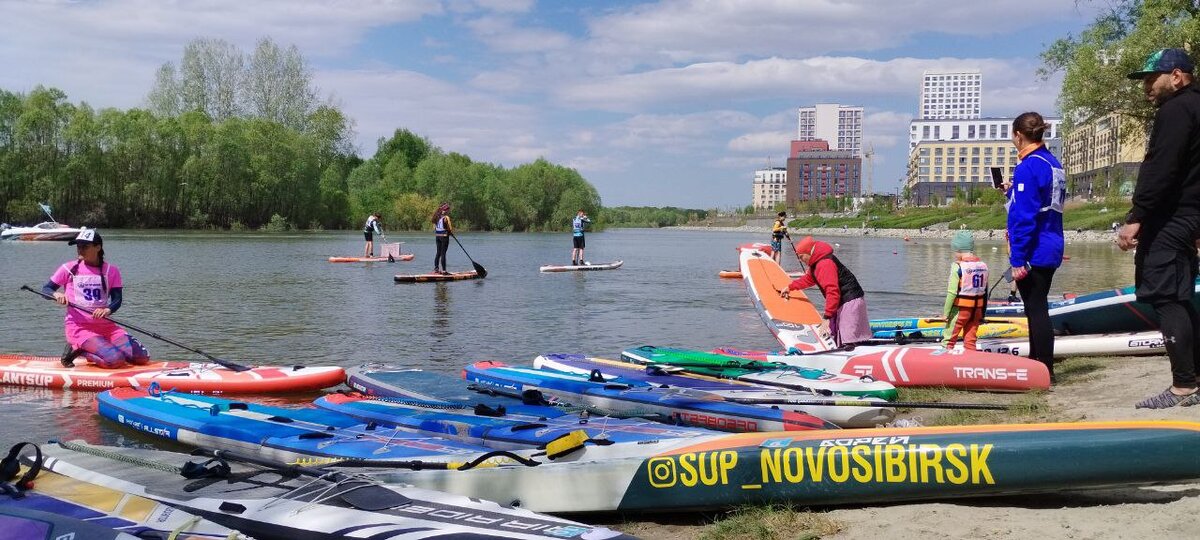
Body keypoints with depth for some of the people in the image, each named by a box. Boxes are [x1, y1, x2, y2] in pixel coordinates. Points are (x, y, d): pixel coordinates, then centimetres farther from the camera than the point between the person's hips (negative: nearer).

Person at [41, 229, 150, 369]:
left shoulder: (111, 270, 7)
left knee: (142, 357, -9)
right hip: (78, 326, -4)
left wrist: (108, 310, -22)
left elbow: (117, 299, 1)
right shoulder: (69, 268, 2)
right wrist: (56, 294, -16)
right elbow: (45, 289, 8)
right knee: (115, 360, -26)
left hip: (104, 325, 5)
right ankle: (75, 350, 1)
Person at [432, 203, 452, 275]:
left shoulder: (437, 216, 8)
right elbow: (450, 228, -14)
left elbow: (434, 227, 12)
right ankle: (444, 270, -5)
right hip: (444, 236, -7)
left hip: (437, 236, 7)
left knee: (438, 253, 14)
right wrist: (451, 232, 6)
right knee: (443, 253, -6)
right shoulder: (446, 217, -14)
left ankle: (436, 269, 18)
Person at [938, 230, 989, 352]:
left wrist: (946, 312, -9)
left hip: (960, 307, -6)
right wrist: (982, 313, 18)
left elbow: (952, 292, -15)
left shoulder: (958, 266, -13)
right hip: (977, 308, 6)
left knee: (948, 339, 2)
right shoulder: (983, 266, 7)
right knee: (970, 340, 11)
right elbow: (985, 291, 11)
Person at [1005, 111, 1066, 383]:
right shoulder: (1054, 164, 12)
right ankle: (1037, 364, 26)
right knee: (1037, 307, 17)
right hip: (1051, 248, 9)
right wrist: (1014, 191, 30)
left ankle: (1045, 371, 1)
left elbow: (1024, 217, -20)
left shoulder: (1027, 167, -16)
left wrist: (1018, 259, -19)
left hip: (1033, 251, -9)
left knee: (1036, 309, -3)